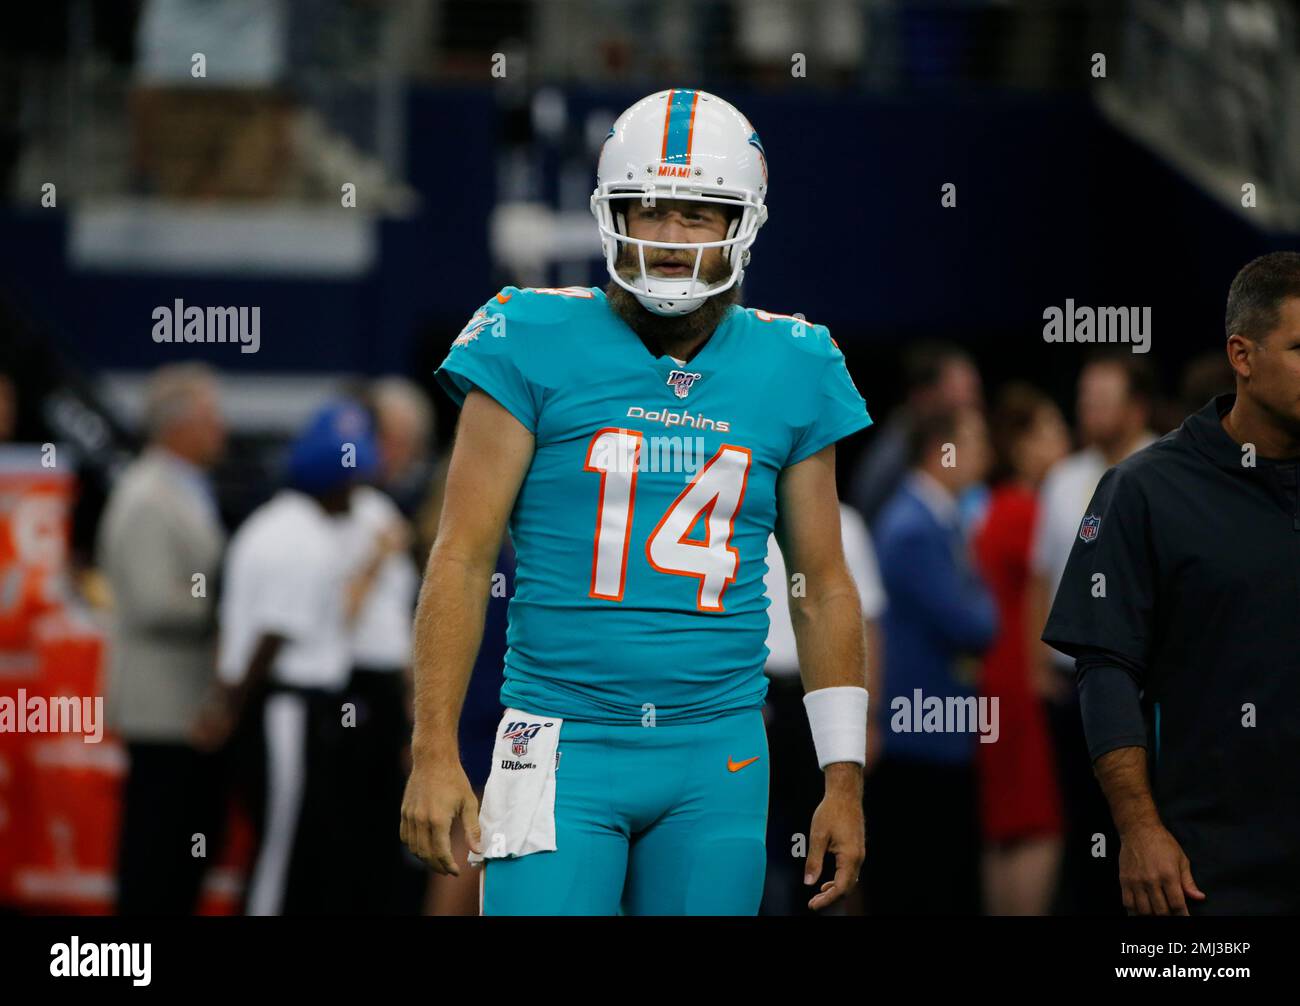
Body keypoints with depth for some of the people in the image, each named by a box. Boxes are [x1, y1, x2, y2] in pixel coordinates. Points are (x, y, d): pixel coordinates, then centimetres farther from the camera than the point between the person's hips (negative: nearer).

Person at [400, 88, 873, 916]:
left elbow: (825, 588, 13)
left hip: (718, 754, 3)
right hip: (566, 745, -3)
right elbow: (463, 557, -3)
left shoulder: (790, 371, 7)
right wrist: (435, 752, -10)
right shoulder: (538, 347, -2)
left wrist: (845, 781, 10)